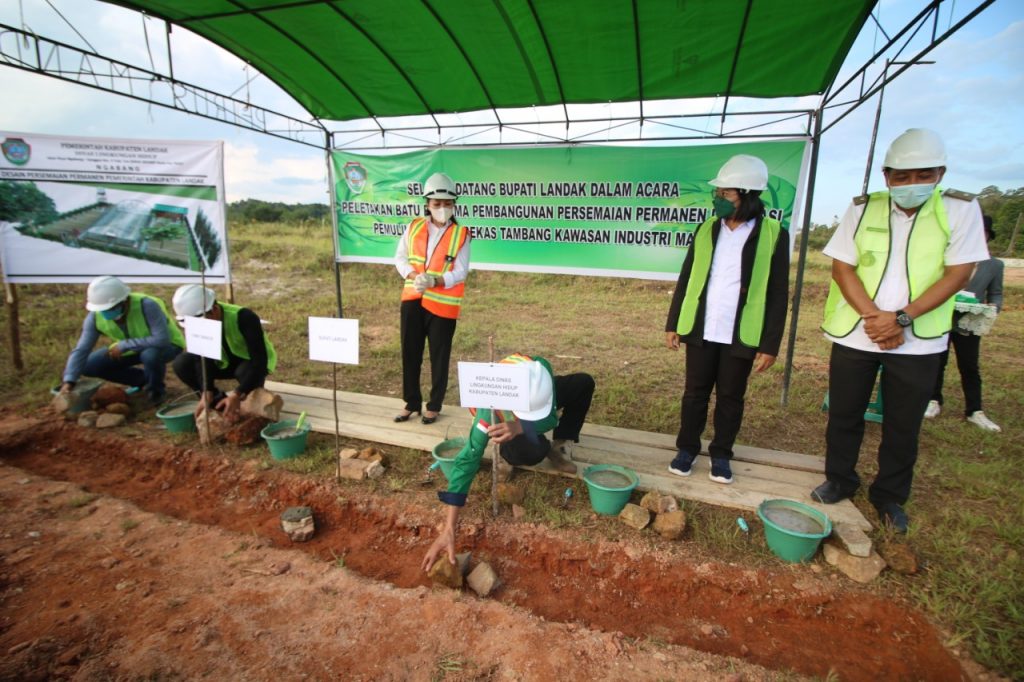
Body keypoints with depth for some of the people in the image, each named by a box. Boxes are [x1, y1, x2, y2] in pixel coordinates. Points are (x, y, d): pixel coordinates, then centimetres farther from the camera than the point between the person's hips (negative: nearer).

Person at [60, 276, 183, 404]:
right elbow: (81, 350, -15)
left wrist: (124, 345, -32)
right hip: (131, 348, 6)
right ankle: (143, 380, 11)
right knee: (89, 366, -5)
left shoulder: (147, 306, -34)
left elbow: (162, 339, -39)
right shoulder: (96, 316, -17)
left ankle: (156, 390, -7)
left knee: (150, 354, -38)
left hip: (167, 345, -6)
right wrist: (69, 381, -25)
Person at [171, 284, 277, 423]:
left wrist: (237, 395, -45)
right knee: (182, 364, -17)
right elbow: (203, 358, -18)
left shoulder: (244, 318, -35)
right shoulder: (198, 320, -19)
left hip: (252, 362, -5)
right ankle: (221, 405, -5)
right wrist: (207, 393, -32)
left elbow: (259, 360, -38)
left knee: (247, 371, -38)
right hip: (225, 362, 5)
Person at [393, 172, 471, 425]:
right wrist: (414, 276, -12)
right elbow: (400, 257, 8)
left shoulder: (461, 234, -6)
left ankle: (434, 406, 22)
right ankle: (411, 402, 26)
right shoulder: (414, 227, 4)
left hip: (442, 304, -3)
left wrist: (434, 281, -26)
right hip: (412, 300, 4)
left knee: (439, 357, 6)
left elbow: (460, 273, -10)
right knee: (410, 353, 10)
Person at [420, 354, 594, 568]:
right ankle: (507, 455, 2)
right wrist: (448, 530, -53)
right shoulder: (491, 407, -46)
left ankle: (560, 445, 3)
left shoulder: (540, 369, -39)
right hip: (504, 419, -4)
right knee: (534, 450, -35)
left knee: (584, 383, -16)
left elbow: (551, 418, -31)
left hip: (529, 406, 4)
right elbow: (467, 459, -48)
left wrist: (519, 427, -54)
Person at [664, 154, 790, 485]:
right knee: (695, 392, 10)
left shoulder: (773, 235, -5)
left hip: (742, 335, -2)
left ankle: (721, 455, 28)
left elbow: (778, 294, -4)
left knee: (730, 397, 11)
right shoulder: (706, 229, 4)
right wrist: (672, 324, 7)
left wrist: (771, 344, -7)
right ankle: (687, 449, 26)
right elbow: (686, 279, 9)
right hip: (701, 331, 2)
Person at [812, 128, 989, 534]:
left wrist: (901, 318, -18)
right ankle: (839, 481, 30)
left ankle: (890, 497, 28)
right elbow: (842, 268, -4)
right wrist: (873, 316, -15)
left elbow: (957, 274, -8)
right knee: (843, 415, 10)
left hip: (918, 341, -1)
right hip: (854, 333, 1)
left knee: (903, 426, 9)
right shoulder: (863, 209, 1)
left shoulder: (960, 209, -2)